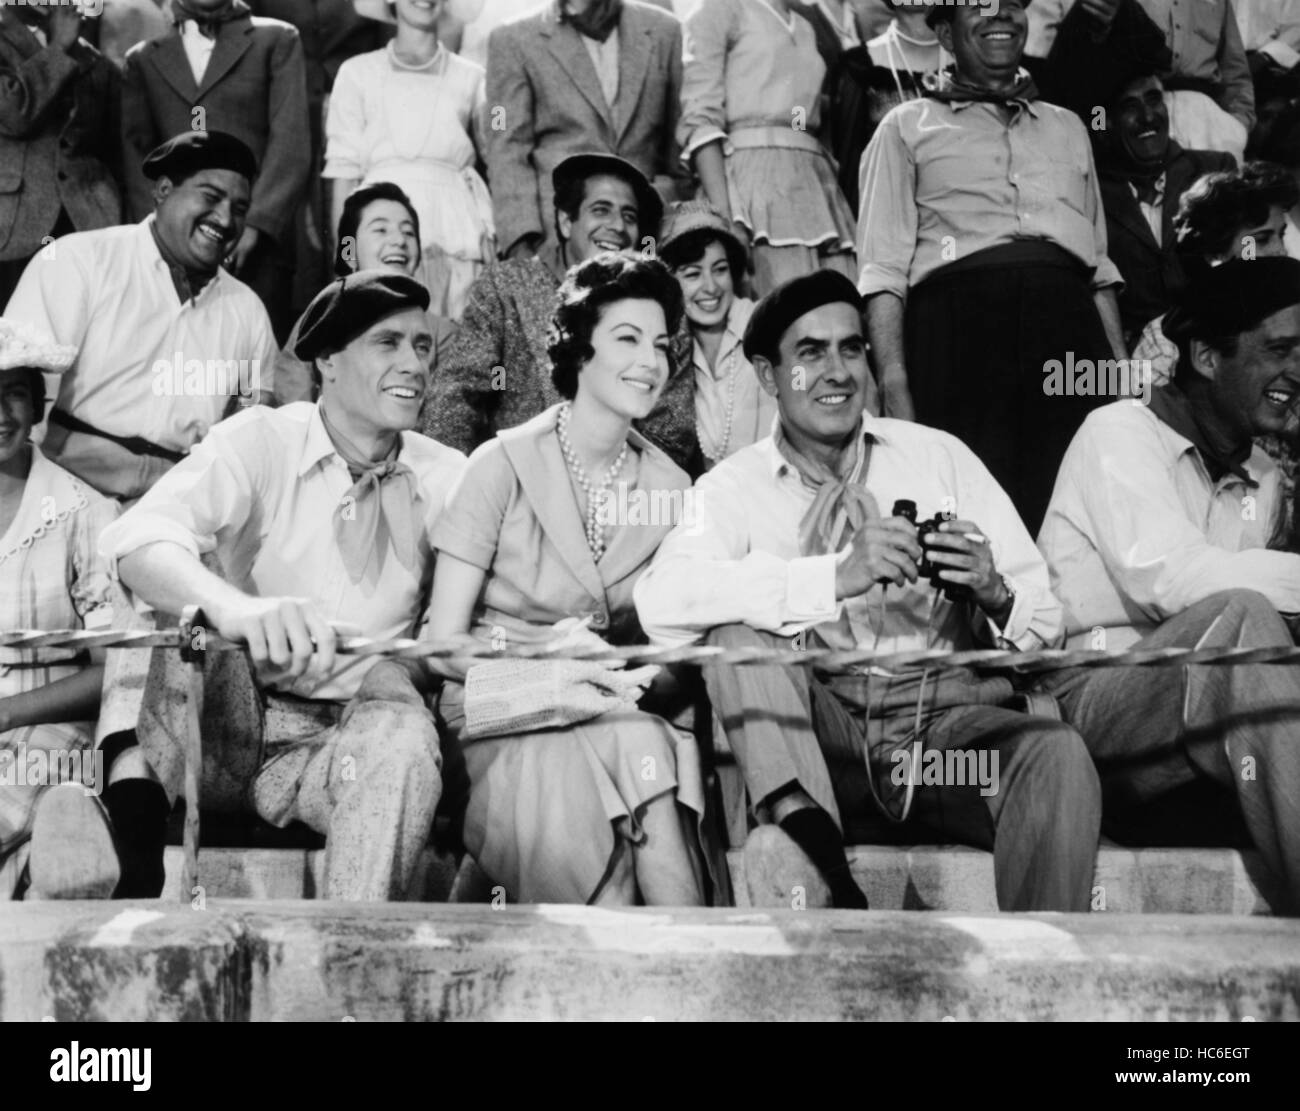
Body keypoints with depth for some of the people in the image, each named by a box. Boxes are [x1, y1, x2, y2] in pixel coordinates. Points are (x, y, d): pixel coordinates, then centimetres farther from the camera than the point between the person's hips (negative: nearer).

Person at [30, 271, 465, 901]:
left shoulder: (446, 478, 7)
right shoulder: (260, 442, -3)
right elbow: (139, 540, -23)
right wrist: (236, 607, -43)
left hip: (339, 749, 1)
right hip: (213, 731, -1)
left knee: (404, 734, -32)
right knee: (177, 580, -25)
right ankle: (132, 818, -41)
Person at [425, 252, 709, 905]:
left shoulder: (670, 487, 8)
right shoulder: (504, 465, -4)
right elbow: (442, 641, -7)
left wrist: (645, 678, -14)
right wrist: (547, 662, -21)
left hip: (619, 713, 3)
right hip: (503, 722, -3)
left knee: (642, 747, -31)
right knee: (638, 749, -31)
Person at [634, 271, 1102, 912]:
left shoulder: (939, 456, 11)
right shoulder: (734, 486, 6)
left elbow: (1045, 623, 8)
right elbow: (661, 601, -17)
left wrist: (993, 594, -17)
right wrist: (837, 577, -25)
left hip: (948, 718, 0)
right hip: (815, 734, 0)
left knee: (1057, 755, -30)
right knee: (738, 629, -24)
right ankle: (808, 834, -37)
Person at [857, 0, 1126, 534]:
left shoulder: (1067, 127, 29)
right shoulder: (908, 126, 16)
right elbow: (883, 269, 5)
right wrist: (894, 385, -10)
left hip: (1069, 324, 3)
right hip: (958, 321, -3)